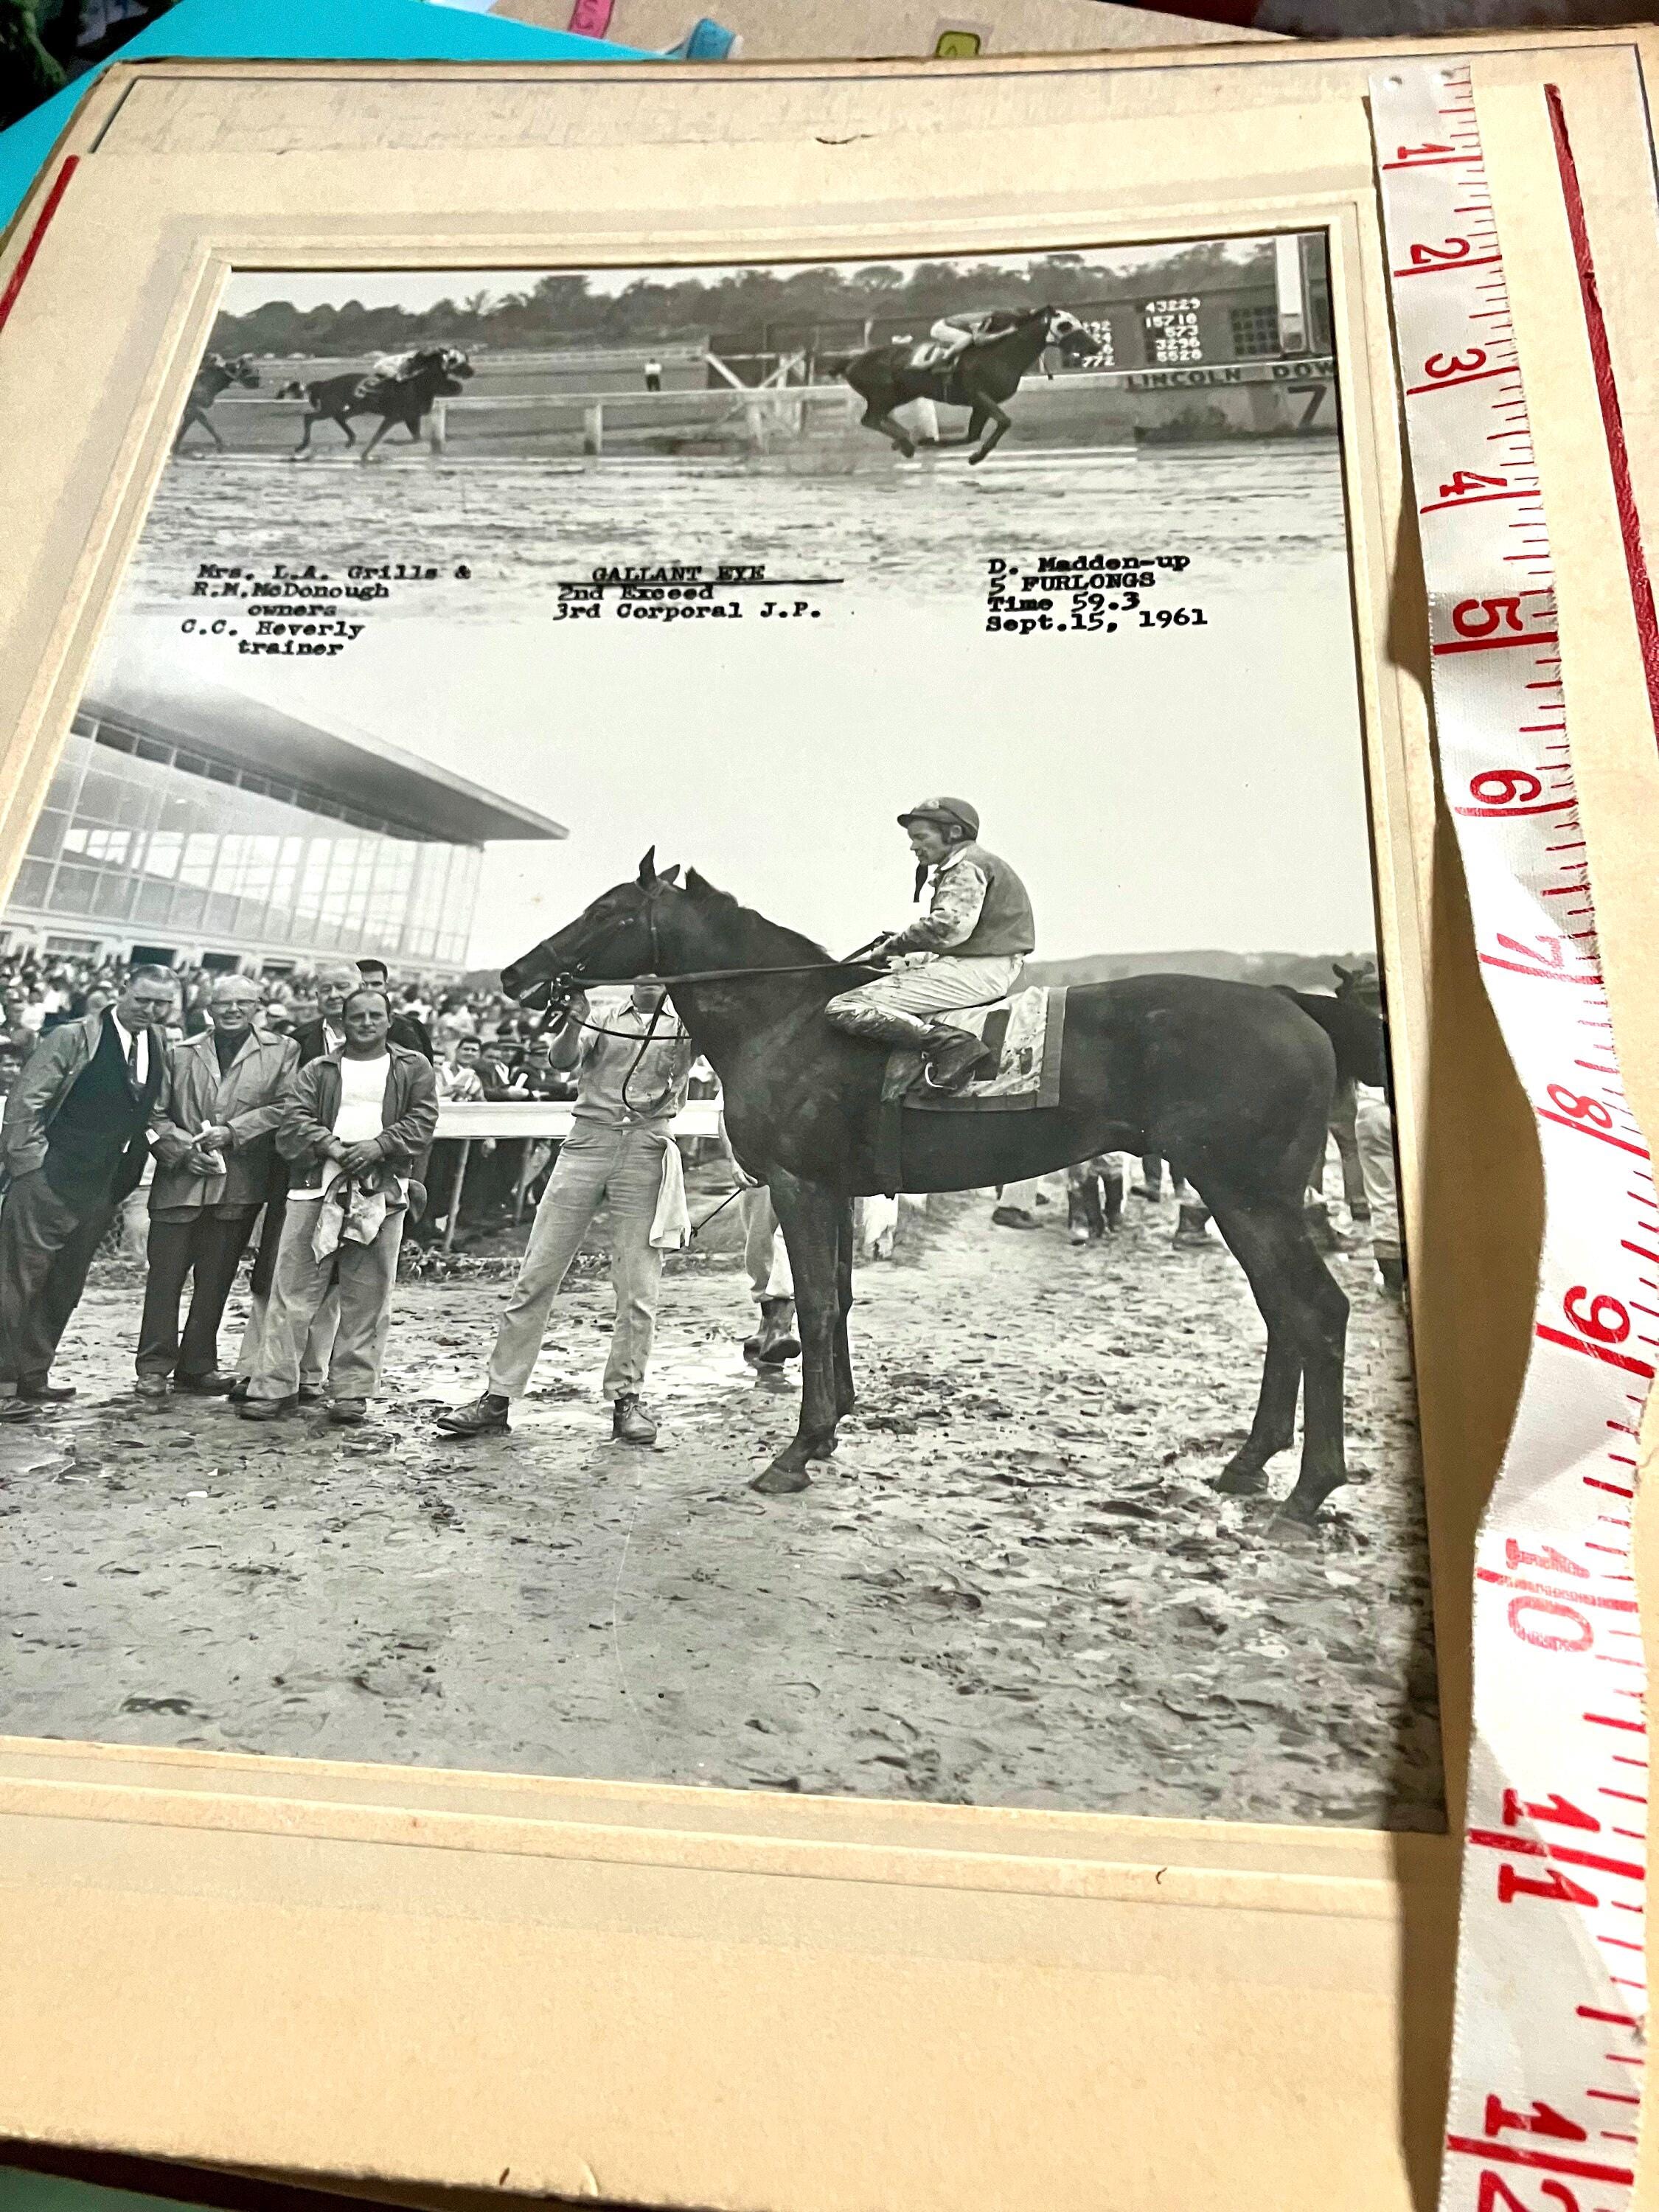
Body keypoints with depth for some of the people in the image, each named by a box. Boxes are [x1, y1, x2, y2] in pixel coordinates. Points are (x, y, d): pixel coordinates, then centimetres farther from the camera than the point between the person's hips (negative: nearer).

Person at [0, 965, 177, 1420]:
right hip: (47, 1182, -7)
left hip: (102, 1190, 7)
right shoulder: (75, 1038, -9)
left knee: (65, 1288, 14)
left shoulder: (159, 1049, 8)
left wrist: (126, 1178, 8)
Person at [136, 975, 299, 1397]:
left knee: (215, 1279, 6)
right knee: (165, 1275, 2)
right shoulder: (180, 1054, 11)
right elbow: (156, 1113, 7)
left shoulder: (282, 1052, 7)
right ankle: (154, 1367, 10)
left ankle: (198, 1367, 17)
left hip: (239, 1187, 0)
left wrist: (232, 1132, -13)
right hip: (180, 1183, 1)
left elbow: (284, 1107, -4)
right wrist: (184, 1150, -8)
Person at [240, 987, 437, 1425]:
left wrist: (378, 1146, -13)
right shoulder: (317, 1071, 15)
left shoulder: (414, 1069, 13)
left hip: (383, 1193, -1)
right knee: (294, 1291, -1)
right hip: (316, 1188, 1)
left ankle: (352, 1390, 8)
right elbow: (295, 1118, 3)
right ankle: (274, 1386, 4)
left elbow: (422, 1120, 2)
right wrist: (330, 1146, -15)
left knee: (367, 1299, 1)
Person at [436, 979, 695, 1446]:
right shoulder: (601, 1021, 15)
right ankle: (498, 1396, 4)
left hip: (647, 1153, -1)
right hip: (586, 1144, 1)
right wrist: (574, 1019, -19)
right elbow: (564, 1059, -2)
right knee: (536, 1276, -1)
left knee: (638, 1290, -1)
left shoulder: (686, 1027, 14)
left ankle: (626, 1398, 11)